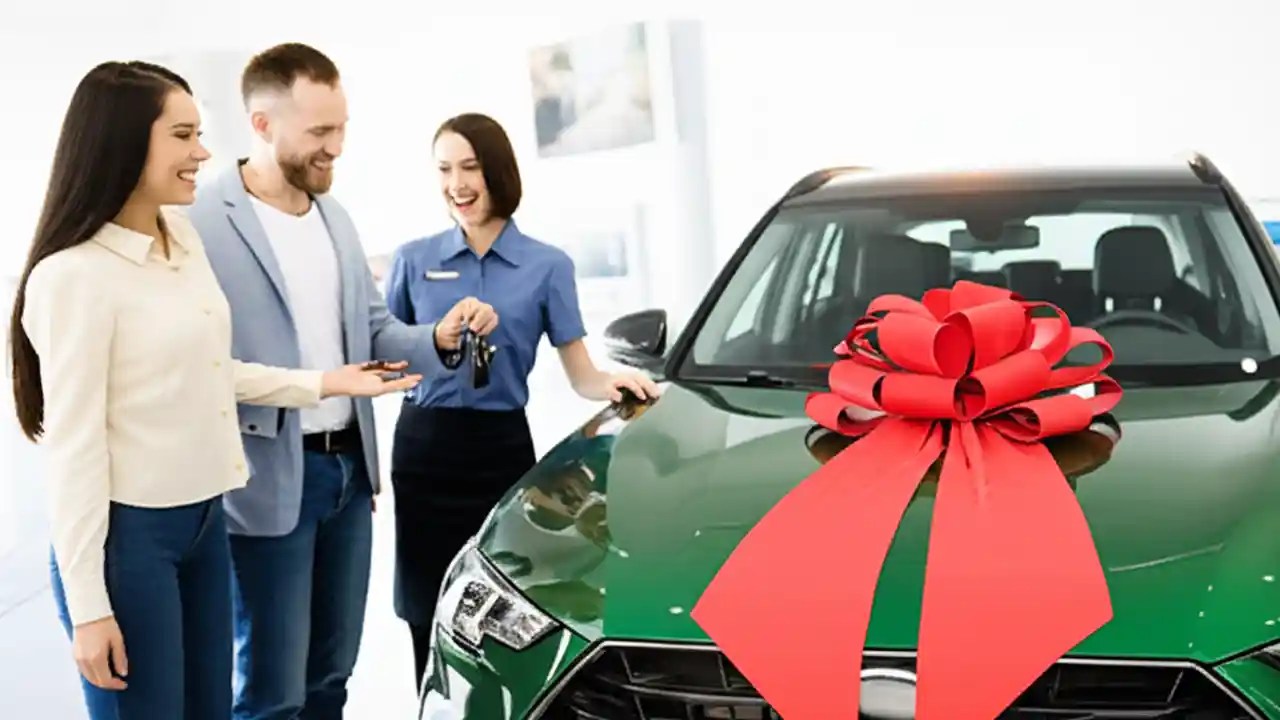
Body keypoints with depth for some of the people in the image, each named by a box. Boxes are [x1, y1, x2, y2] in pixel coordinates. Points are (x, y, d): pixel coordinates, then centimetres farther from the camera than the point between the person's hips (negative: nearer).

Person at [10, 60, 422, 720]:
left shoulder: (184, 239, 6)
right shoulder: (73, 276, -19)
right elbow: (73, 447, -18)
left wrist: (323, 384, 13)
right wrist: (89, 605, -16)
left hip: (204, 519, 8)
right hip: (127, 534, -8)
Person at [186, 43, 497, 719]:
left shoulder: (336, 217, 11)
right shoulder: (200, 224, -15)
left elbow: (373, 332, 14)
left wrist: (440, 340, -4)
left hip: (348, 468, 8)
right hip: (268, 482, -7)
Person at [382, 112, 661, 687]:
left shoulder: (547, 266, 4)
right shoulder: (414, 260, 7)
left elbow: (581, 375, 0)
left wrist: (612, 384, -19)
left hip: (502, 448, -1)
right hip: (425, 449, 1)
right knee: (430, 622, 3)